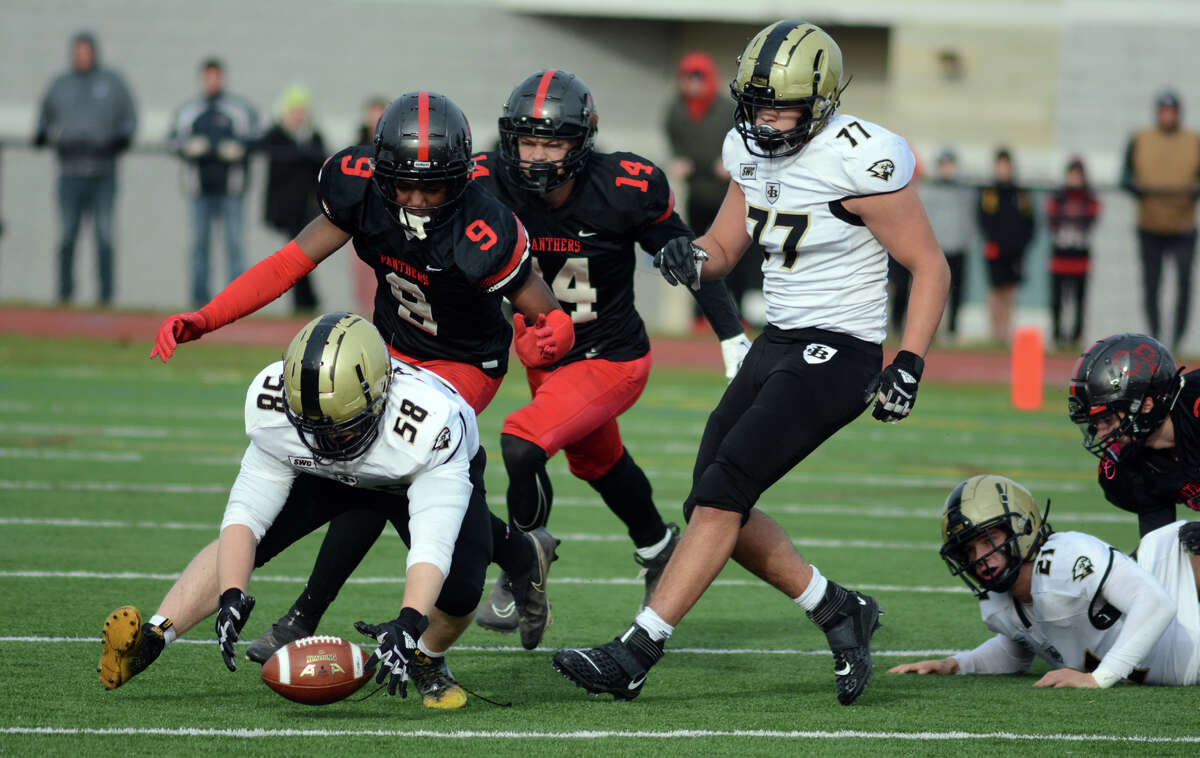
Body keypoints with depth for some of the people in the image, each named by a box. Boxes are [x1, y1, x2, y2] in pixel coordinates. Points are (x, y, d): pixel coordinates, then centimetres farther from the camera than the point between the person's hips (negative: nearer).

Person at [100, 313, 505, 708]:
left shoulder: (430, 424, -46)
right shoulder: (274, 407, -35)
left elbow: (432, 545, -49)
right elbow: (246, 512, -28)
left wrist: (408, 625, -64)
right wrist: (231, 596, -42)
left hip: (425, 477, -3)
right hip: (326, 474, 3)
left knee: (459, 588, -25)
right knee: (237, 543, -16)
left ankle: (427, 662, 6)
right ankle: (150, 639, -13)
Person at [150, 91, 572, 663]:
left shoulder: (482, 234, -34)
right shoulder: (363, 191, -21)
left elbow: (551, 320, -24)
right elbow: (289, 265, -16)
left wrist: (543, 343, -49)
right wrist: (201, 321, -25)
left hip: (463, 364, -6)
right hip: (395, 347, 6)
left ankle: (303, 619, -14)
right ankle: (520, 555, 34)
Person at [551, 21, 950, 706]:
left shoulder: (857, 161, -18)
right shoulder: (755, 152, 5)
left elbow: (931, 267, -11)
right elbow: (724, 249, 16)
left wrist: (908, 367, -18)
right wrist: (692, 259, -8)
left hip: (836, 355, -8)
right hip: (778, 343, 8)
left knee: (721, 493, -16)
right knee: (717, 508, 3)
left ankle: (634, 655, -17)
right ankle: (840, 612, 19)